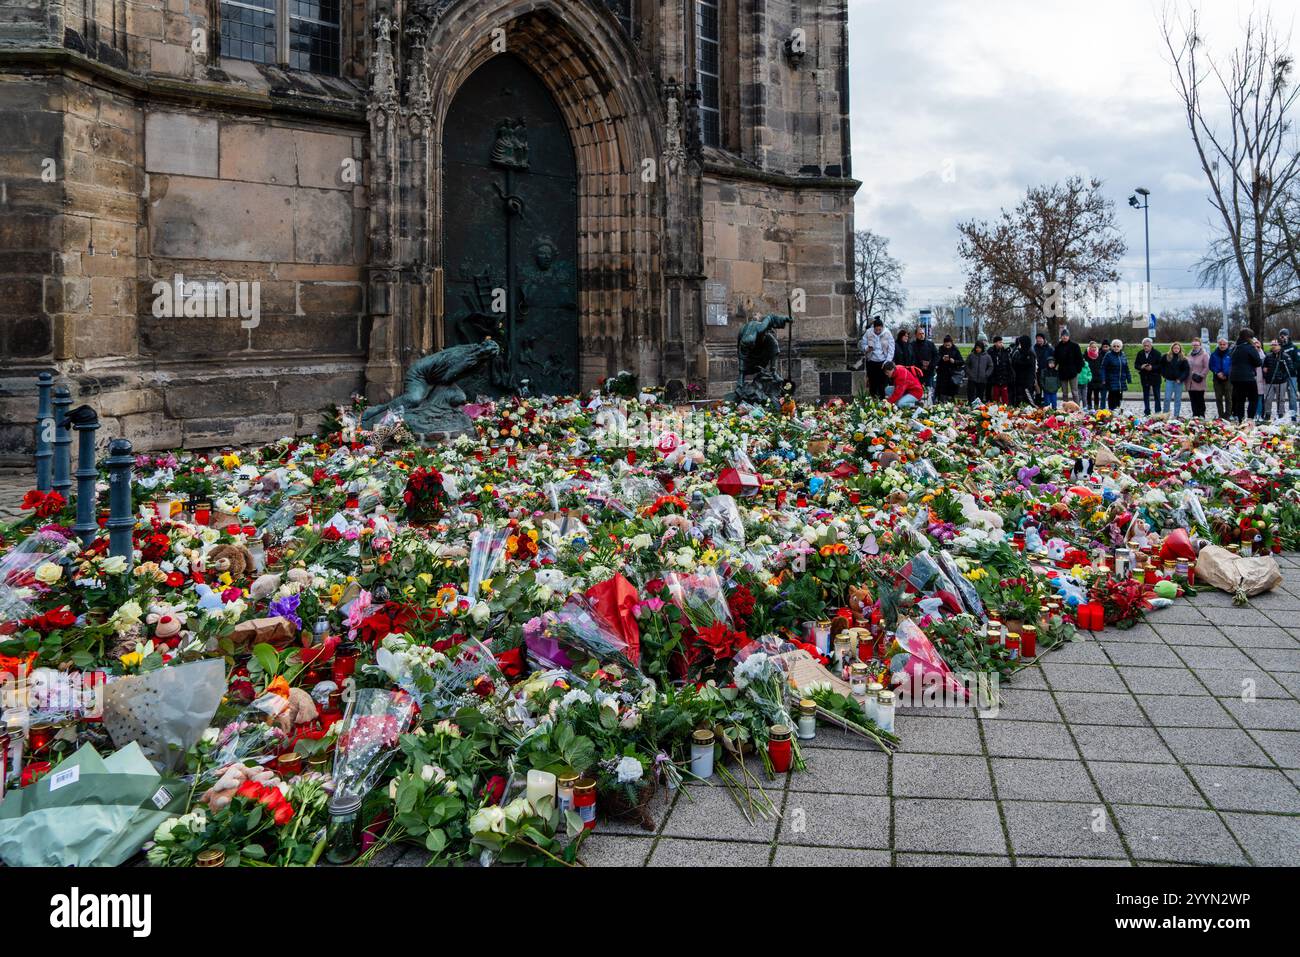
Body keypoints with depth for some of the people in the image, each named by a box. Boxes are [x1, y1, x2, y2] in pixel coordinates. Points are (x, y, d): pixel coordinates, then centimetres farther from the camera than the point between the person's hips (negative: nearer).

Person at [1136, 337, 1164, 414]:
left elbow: (1161, 365, -11)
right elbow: (1136, 364, 6)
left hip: (1155, 377, -4)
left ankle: (1158, 412, 7)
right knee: (1145, 396, 10)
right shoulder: (1140, 354, 4)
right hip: (1144, 378, 4)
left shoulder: (1156, 353, -8)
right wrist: (1141, 367, -15)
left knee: (1156, 395, 2)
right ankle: (1147, 413, 17)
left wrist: (1152, 367, -24)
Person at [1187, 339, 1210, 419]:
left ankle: (1201, 415, 5)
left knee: (1200, 399, -1)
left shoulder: (1204, 355, -3)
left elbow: (1207, 368, -8)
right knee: (1193, 399, 7)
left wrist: (1201, 375, -13)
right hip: (1190, 382, 5)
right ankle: (1195, 414, 12)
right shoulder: (1189, 355, 15)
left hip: (1199, 382, -5)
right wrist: (1186, 376, 11)